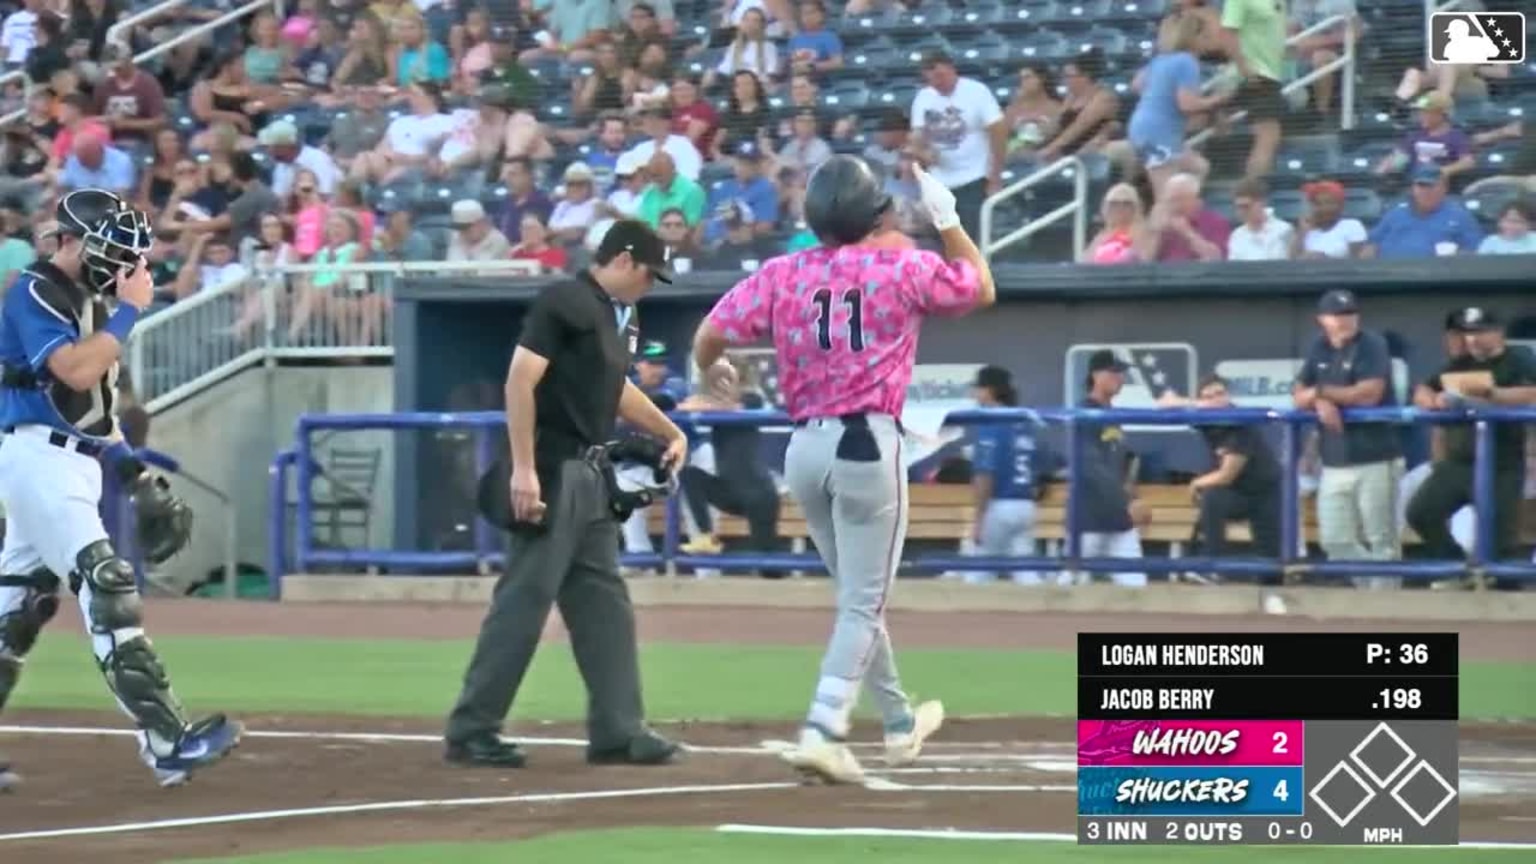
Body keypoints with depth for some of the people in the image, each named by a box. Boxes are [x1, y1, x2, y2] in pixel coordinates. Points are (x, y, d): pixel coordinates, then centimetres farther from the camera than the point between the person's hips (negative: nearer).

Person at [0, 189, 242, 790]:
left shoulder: (94, 299, 17)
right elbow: (76, 370, -25)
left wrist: (132, 470, 15)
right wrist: (129, 310, -17)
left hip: (78, 463, 10)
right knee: (106, 586, -18)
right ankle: (166, 741, -26)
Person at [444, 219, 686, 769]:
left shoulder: (617, 316, 16)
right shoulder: (565, 303, -12)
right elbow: (521, 381, -19)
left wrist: (670, 433, 33)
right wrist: (523, 468, -24)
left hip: (590, 476, 10)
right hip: (553, 471, -10)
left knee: (604, 604, 9)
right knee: (525, 599, -8)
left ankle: (617, 730, 13)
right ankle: (471, 729, -3)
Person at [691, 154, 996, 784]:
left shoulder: (782, 274, 1)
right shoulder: (904, 269, -4)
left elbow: (709, 335, 0)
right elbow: (982, 288, 12)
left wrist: (710, 370, 22)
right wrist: (947, 219, 18)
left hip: (805, 447, 4)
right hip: (870, 445, -4)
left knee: (857, 596, 20)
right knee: (863, 605, -1)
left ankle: (899, 723, 33)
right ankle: (822, 731, -15)